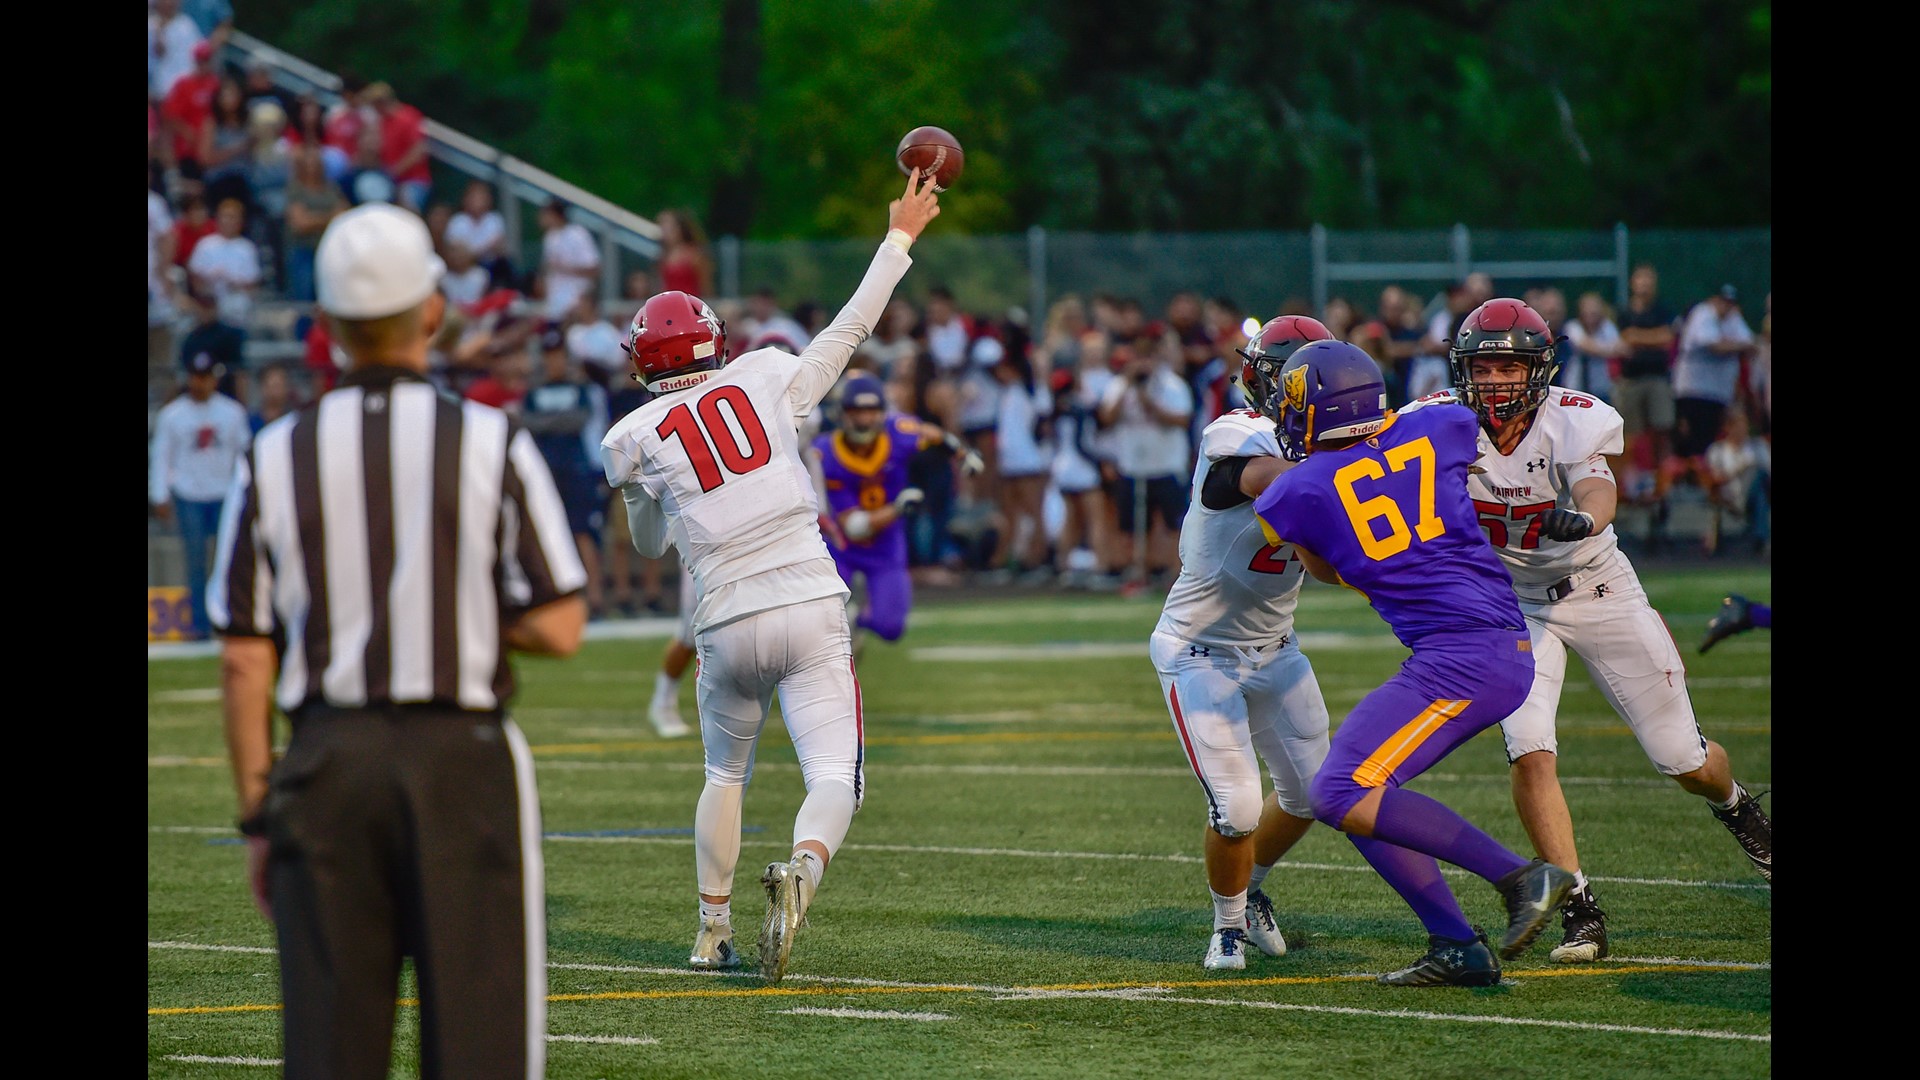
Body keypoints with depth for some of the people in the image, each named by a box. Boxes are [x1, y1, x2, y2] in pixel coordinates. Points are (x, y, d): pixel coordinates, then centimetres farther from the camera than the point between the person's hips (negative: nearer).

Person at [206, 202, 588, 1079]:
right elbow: (558, 627, -6)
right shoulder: (490, 446, -4)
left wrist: (258, 812, 8)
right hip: (460, 756, -2)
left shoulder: (274, 459, 2)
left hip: (327, 763, 2)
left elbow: (245, 661, 2)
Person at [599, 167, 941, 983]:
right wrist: (900, 237, 27)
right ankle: (802, 867, -34)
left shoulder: (635, 439, 4)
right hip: (810, 605, -1)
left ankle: (713, 929, 25)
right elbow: (851, 329, 16)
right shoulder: (767, 380, 3)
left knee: (725, 775, 24)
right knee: (834, 778, -4)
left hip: (727, 621, 1)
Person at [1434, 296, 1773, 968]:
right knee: (1530, 755, -20)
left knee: (1683, 760, 7)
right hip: (1512, 604, 1)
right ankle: (1580, 913, -12)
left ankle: (1734, 805, 44)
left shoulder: (1570, 422, -25)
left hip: (1599, 594, -1)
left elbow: (1599, 491, -43)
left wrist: (1584, 518, -66)